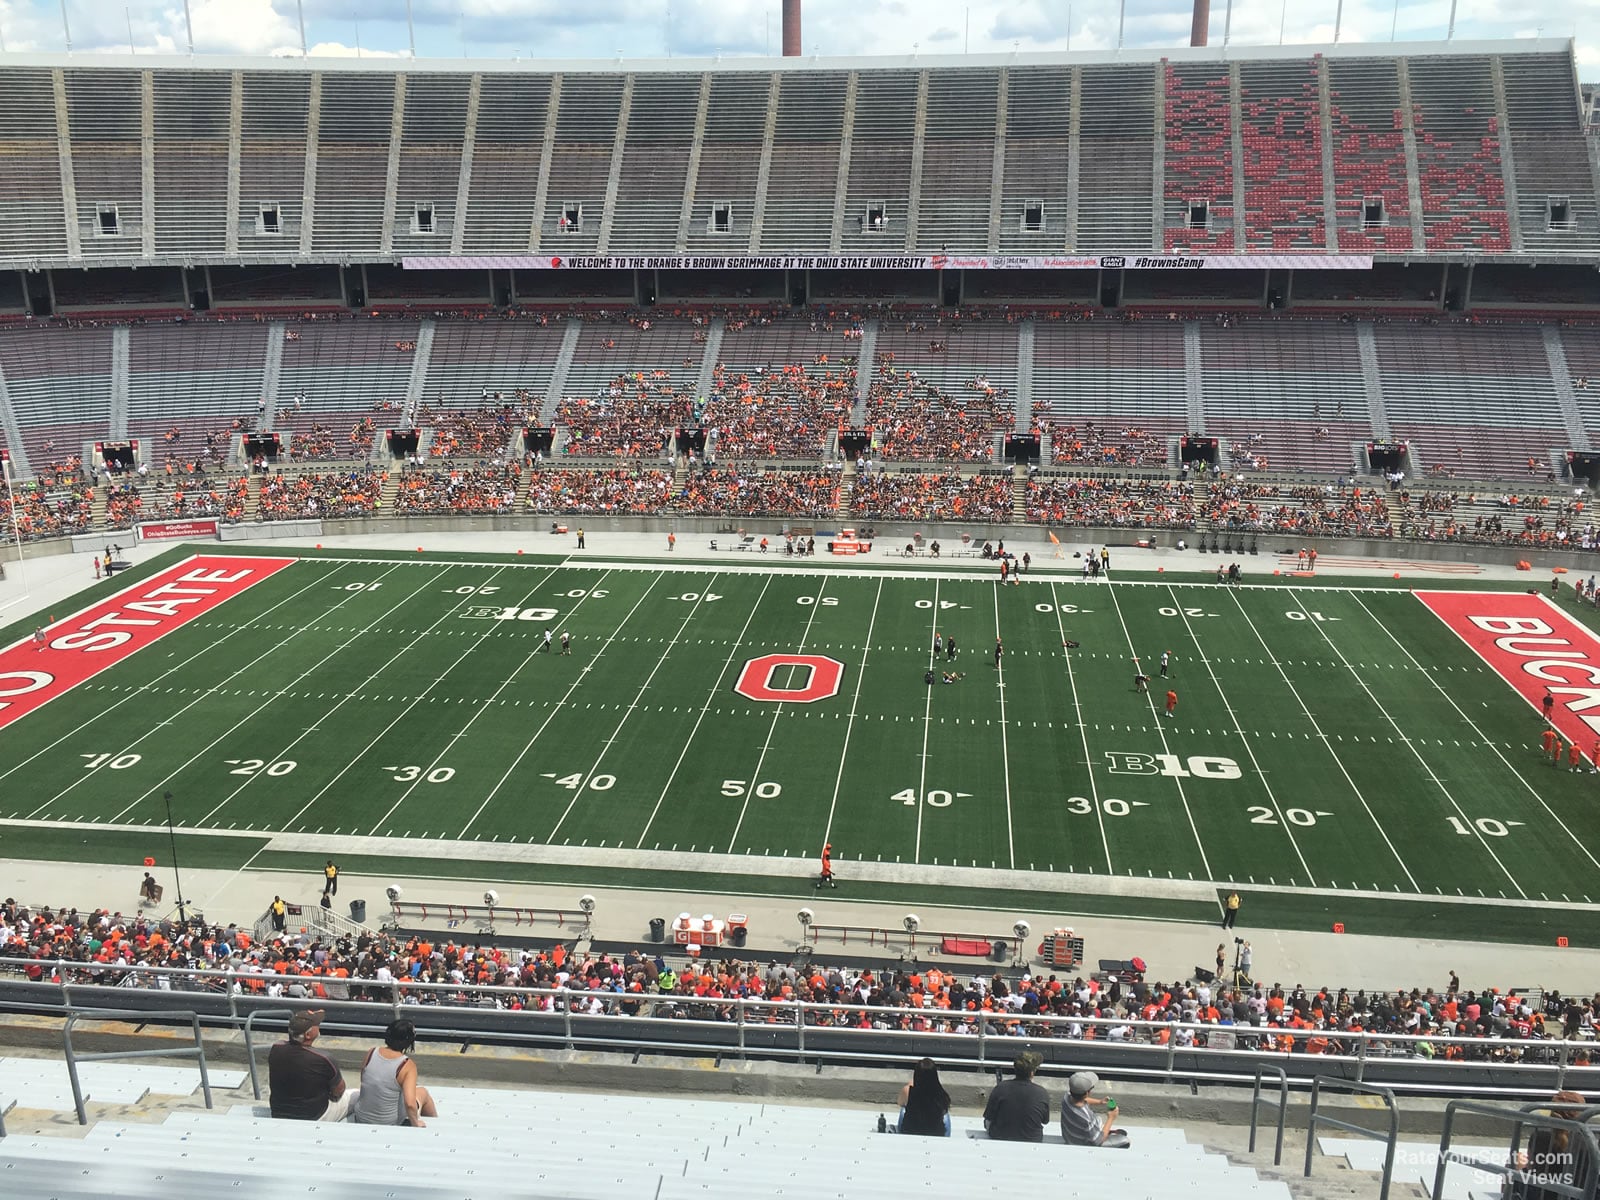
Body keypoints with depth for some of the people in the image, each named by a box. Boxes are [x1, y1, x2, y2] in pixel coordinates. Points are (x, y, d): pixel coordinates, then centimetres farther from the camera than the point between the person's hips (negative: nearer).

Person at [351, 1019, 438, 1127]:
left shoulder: (371, 1053, -9)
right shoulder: (407, 1066, -22)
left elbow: (364, 1081, 8)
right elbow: (410, 1104, -28)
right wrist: (415, 1124, -10)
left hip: (360, 1120, 4)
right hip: (389, 1124, -4)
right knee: (422, 1092, 22)